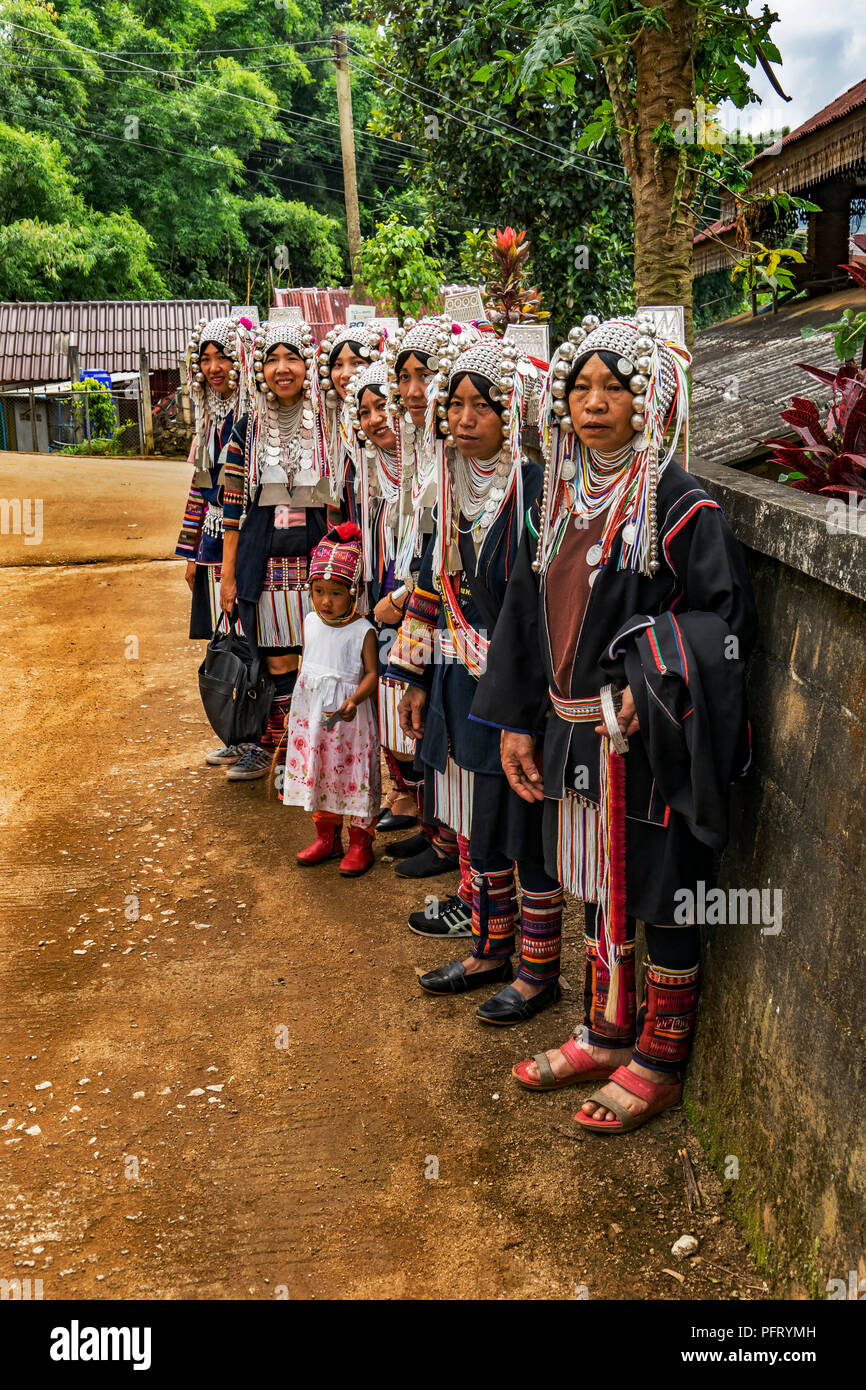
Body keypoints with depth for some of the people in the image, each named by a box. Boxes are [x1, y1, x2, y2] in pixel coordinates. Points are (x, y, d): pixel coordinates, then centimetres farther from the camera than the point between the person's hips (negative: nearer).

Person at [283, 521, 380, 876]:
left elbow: (372, 673, -15)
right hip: (311, 713, 6)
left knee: (353, 775, 1)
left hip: (349, 717, -5)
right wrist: (299, 701, 18)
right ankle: (327, 837, 29)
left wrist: (354, 701, -30)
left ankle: (360, 843, 17)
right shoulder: (311, 622, 4)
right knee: (315, 773, 13)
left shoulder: (363, 631, -13)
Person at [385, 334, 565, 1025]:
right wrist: (420, 679, 13)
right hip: (462, 685, 7)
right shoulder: (453, 487, 8)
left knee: (526, 831, 4)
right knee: (476, 822, 17)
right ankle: (491, 950, 35)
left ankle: (539, 972, 22)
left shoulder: (537, 490, -14)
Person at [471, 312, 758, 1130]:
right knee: (598, 887, 19)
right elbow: (528, 617, 10)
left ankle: (657, 1066, 26)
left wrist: (651, 684, -25)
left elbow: (728, 627, -12)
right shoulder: (562, 501, 7)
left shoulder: (682, 509, -12)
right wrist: (517, 721, 8)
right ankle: (604, 1037, 37)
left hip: (653, 744, -6)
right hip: (578, 733, 7)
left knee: (661, 902, 7)